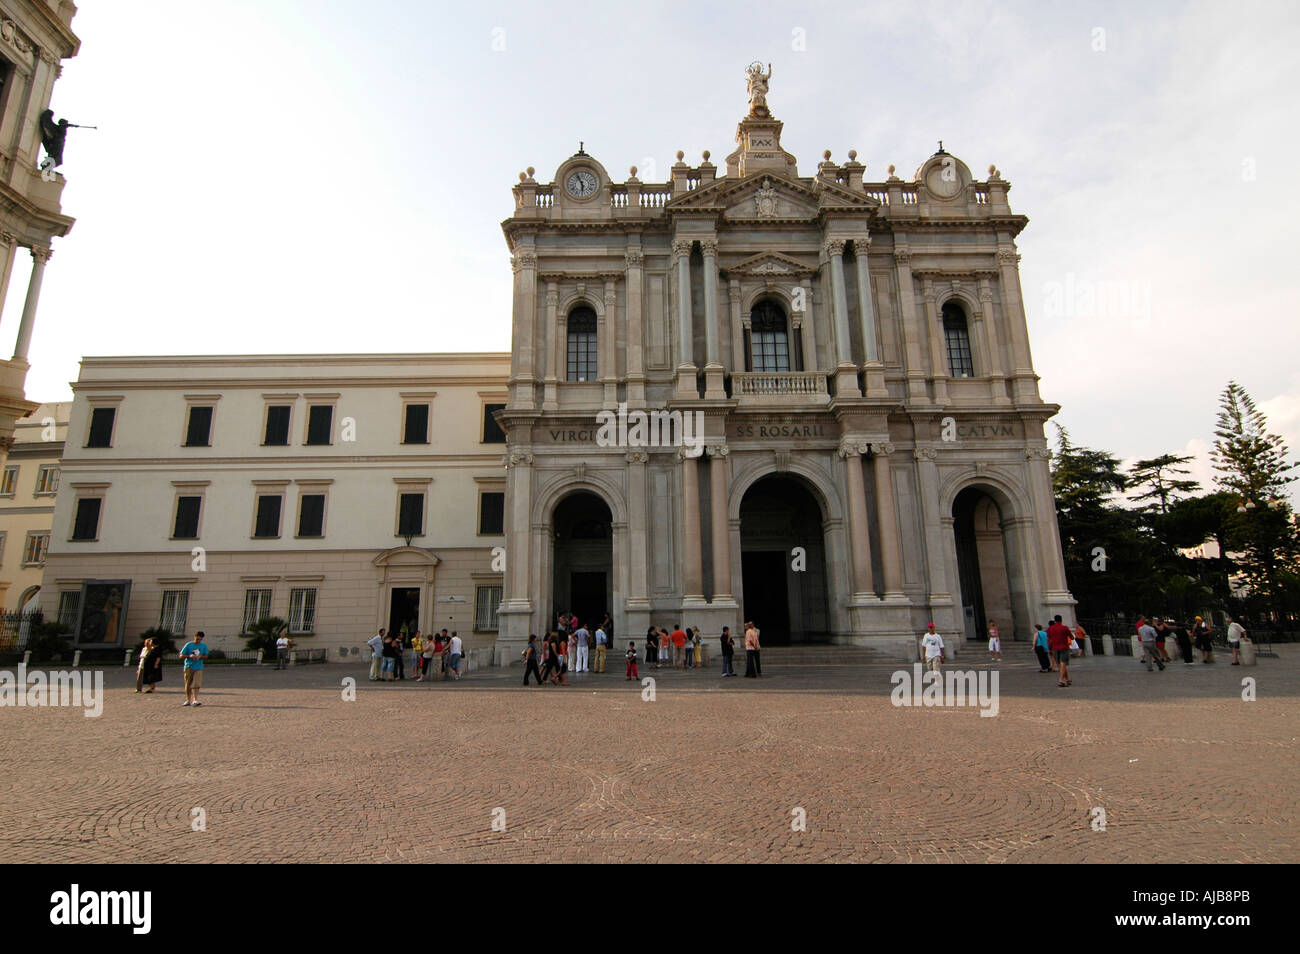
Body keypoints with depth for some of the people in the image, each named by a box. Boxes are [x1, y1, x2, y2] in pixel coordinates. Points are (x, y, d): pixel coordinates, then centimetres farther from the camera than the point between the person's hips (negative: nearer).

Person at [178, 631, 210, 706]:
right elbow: (181, 656, -1)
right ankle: (188, 700, 20)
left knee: (196, 684, -11)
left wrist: (200, 656, -11)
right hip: (189, 667, 0)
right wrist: (189, 656, -18)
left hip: (198, 667, 0)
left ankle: (195, 700, -14)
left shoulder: (204, 645, 4)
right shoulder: (188, 645, -3)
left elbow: (206, 656, 10)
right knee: (188, 685, 6)